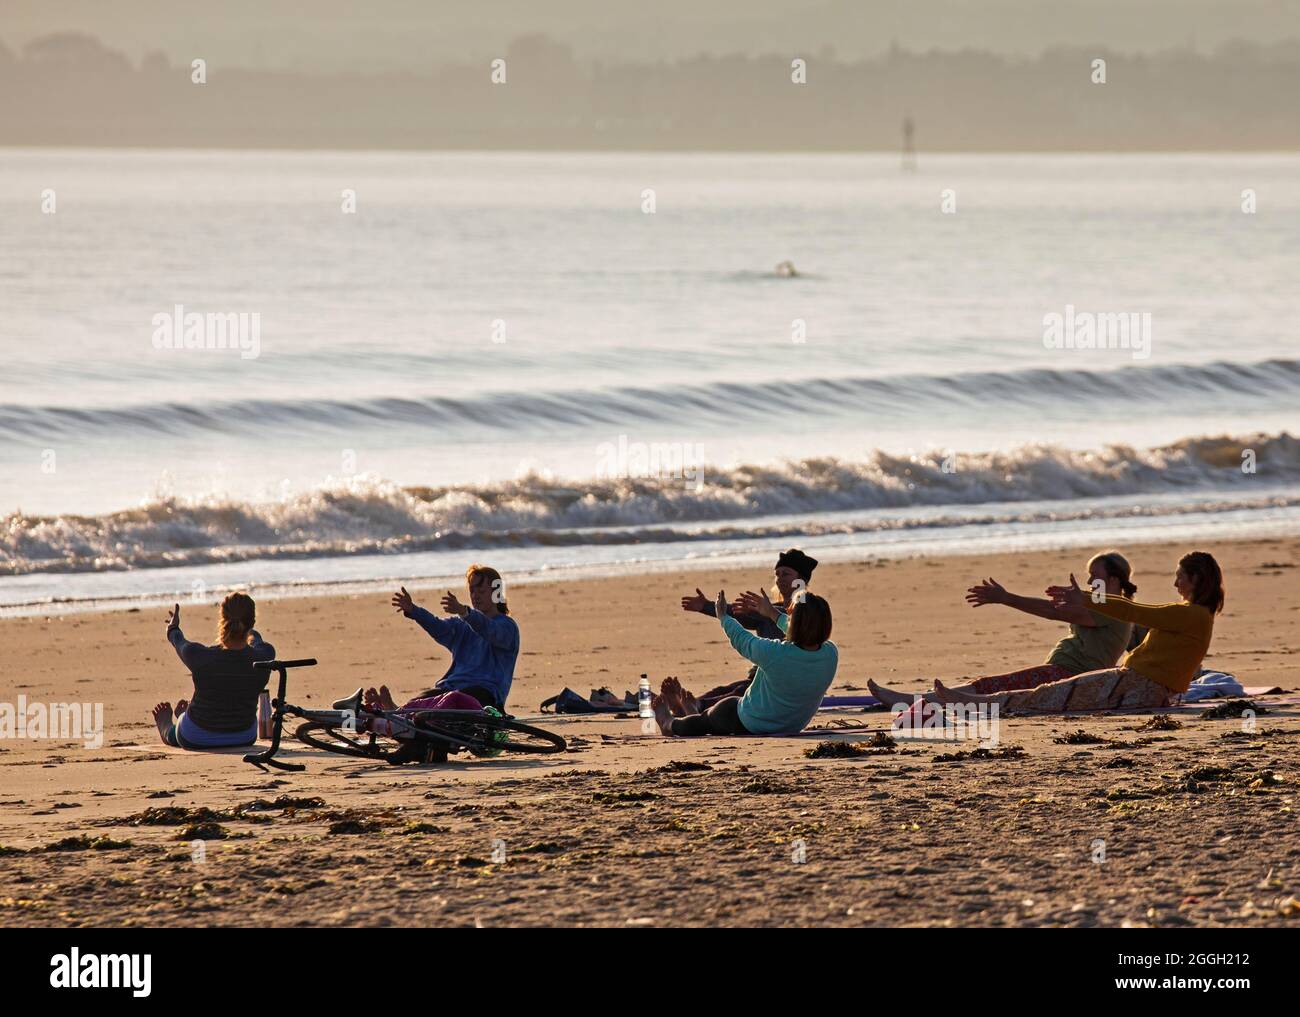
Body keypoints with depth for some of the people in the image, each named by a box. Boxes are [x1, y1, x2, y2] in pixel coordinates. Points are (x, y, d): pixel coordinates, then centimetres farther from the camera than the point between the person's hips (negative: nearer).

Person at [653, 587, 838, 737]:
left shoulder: (773, 653, -35)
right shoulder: (831, 654, -19)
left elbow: (740, 639, -13)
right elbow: (803, 634, 3)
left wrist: (724, 616, 7)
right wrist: (773, 613, 18)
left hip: (752, 725, -5)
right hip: (793, 726, 5)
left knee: (707, 719, 26)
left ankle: (669, 724, 53)